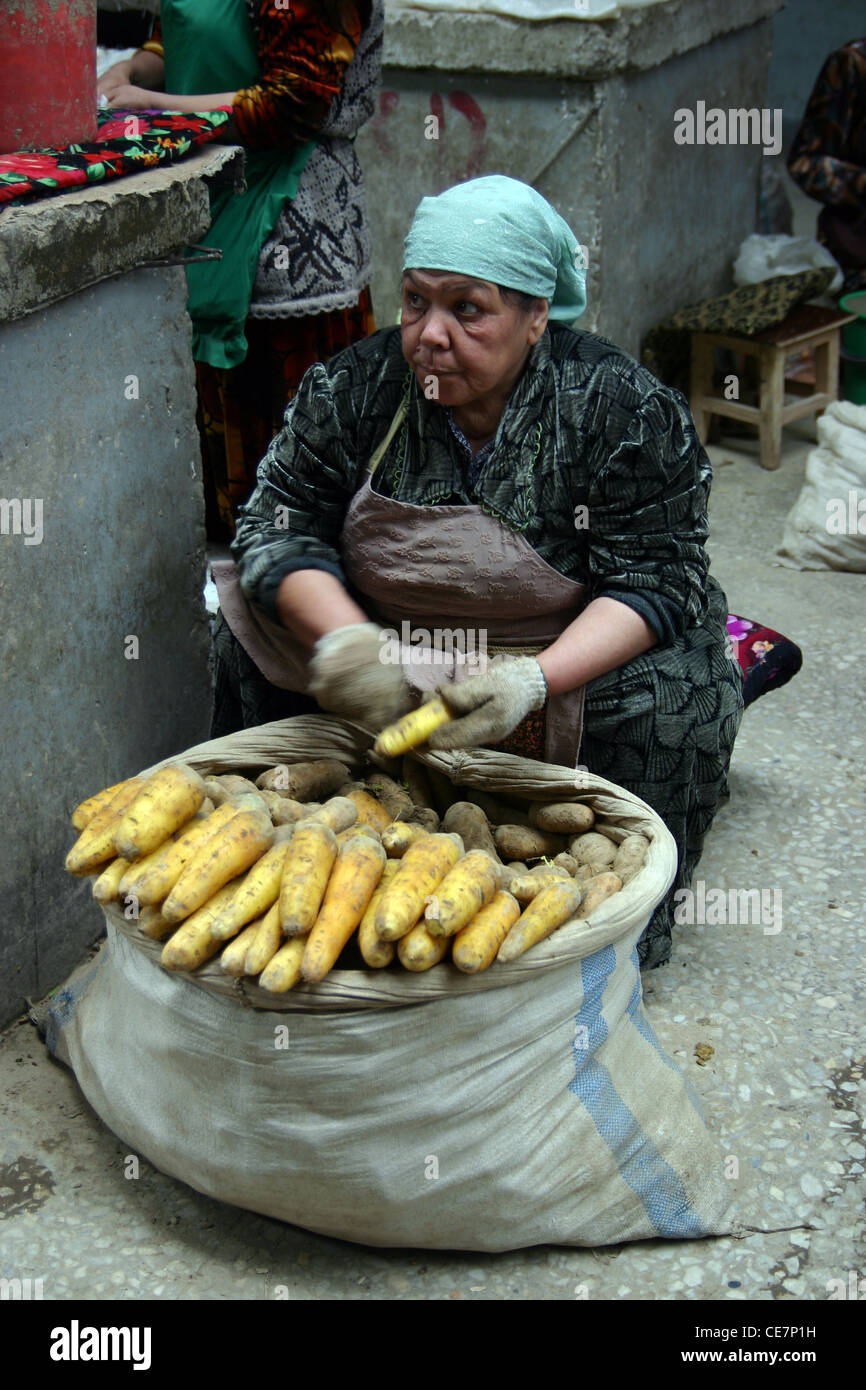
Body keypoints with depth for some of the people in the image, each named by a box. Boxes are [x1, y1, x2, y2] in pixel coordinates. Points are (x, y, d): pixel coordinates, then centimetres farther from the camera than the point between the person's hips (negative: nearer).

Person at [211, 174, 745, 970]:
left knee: (673, 700, -30)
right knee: (249, 628, -14)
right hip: (389, 640, 3)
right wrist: (344, 640, -32)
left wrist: (536, 680, -36)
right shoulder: (354, 389, -9)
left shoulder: (626, 410, -17)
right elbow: (281, 529, -10)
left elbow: (654, 582, -19)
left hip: (571, 657, -2)